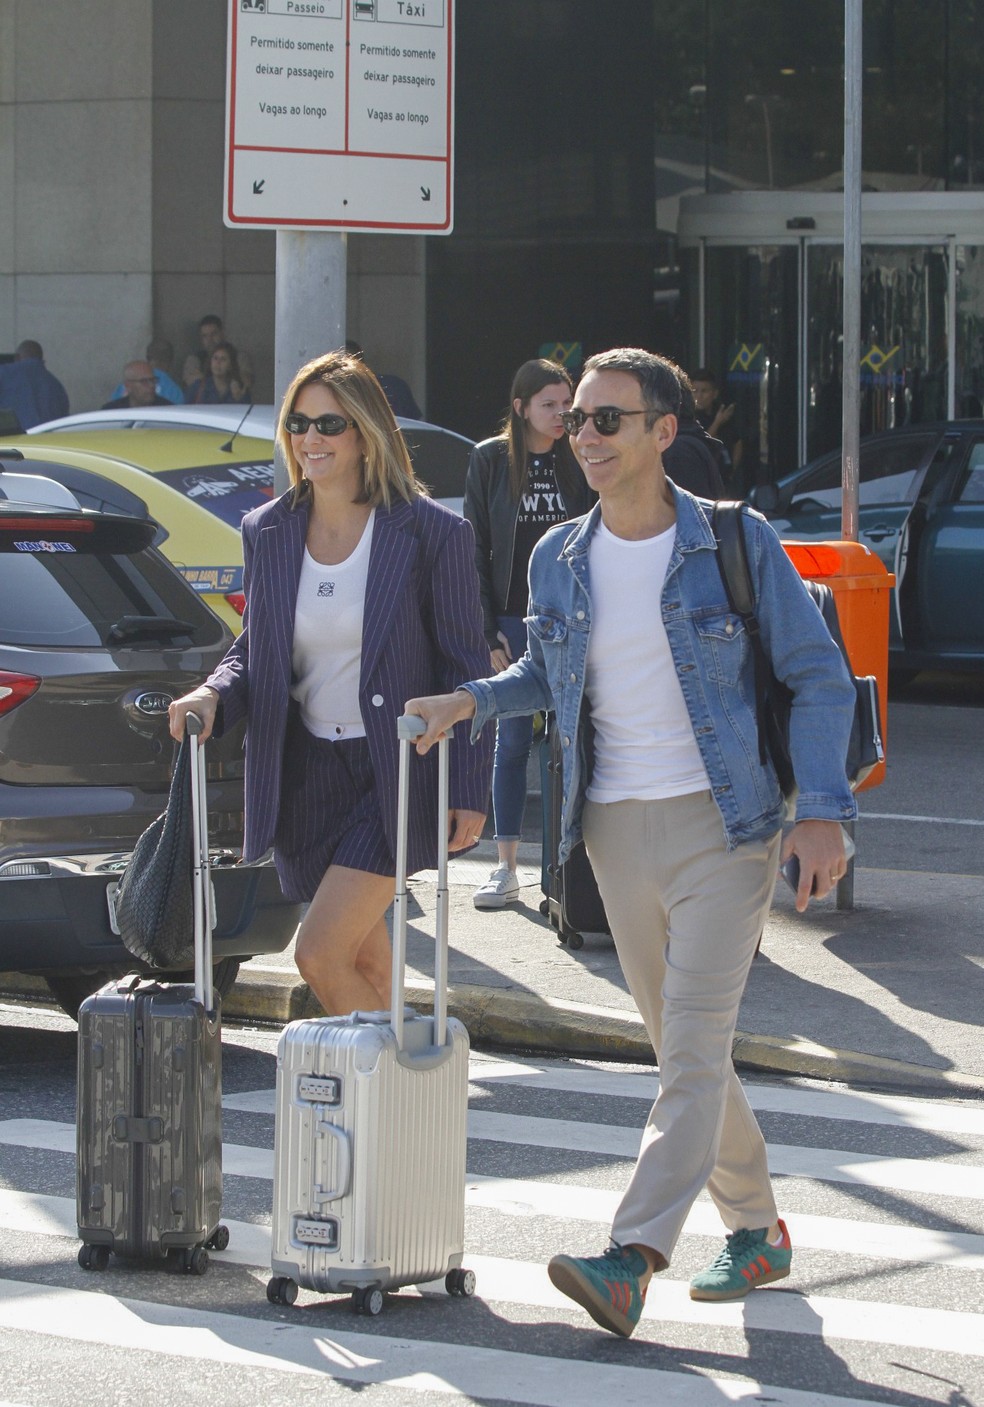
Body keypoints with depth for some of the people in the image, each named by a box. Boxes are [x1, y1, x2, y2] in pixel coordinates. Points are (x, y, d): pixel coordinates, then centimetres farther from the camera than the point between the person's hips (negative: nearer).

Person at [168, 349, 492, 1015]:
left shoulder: (432, 532, -9)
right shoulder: (267, 532, 5)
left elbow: (466, 670, -6)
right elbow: (254, 649, 13)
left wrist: (469, 791, -9)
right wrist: (213, 695, -9)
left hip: (395, 769, -5)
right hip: (304, 773, 5)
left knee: (321, 955, -14)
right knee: (364, 962, 13)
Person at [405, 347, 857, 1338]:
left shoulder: (737, 545, -7)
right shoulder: (558, 560, 6)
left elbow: (817, 678, -3)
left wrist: (822, 812, -12)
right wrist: (467, 704, 4)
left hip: (724, 820, -5)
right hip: (617, 831, 5)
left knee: (693, 1045, -14)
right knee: (682, 1048, 11)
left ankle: (633, 1258, -24)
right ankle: (756, 1232, 27)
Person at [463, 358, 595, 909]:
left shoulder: (582, 460, 3)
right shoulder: (491, 460, 2)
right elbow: (477, 550, 1)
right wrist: (488, 631, -6)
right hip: (515, 620, 0)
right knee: (513, 741, 2)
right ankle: (507, 870, 5)